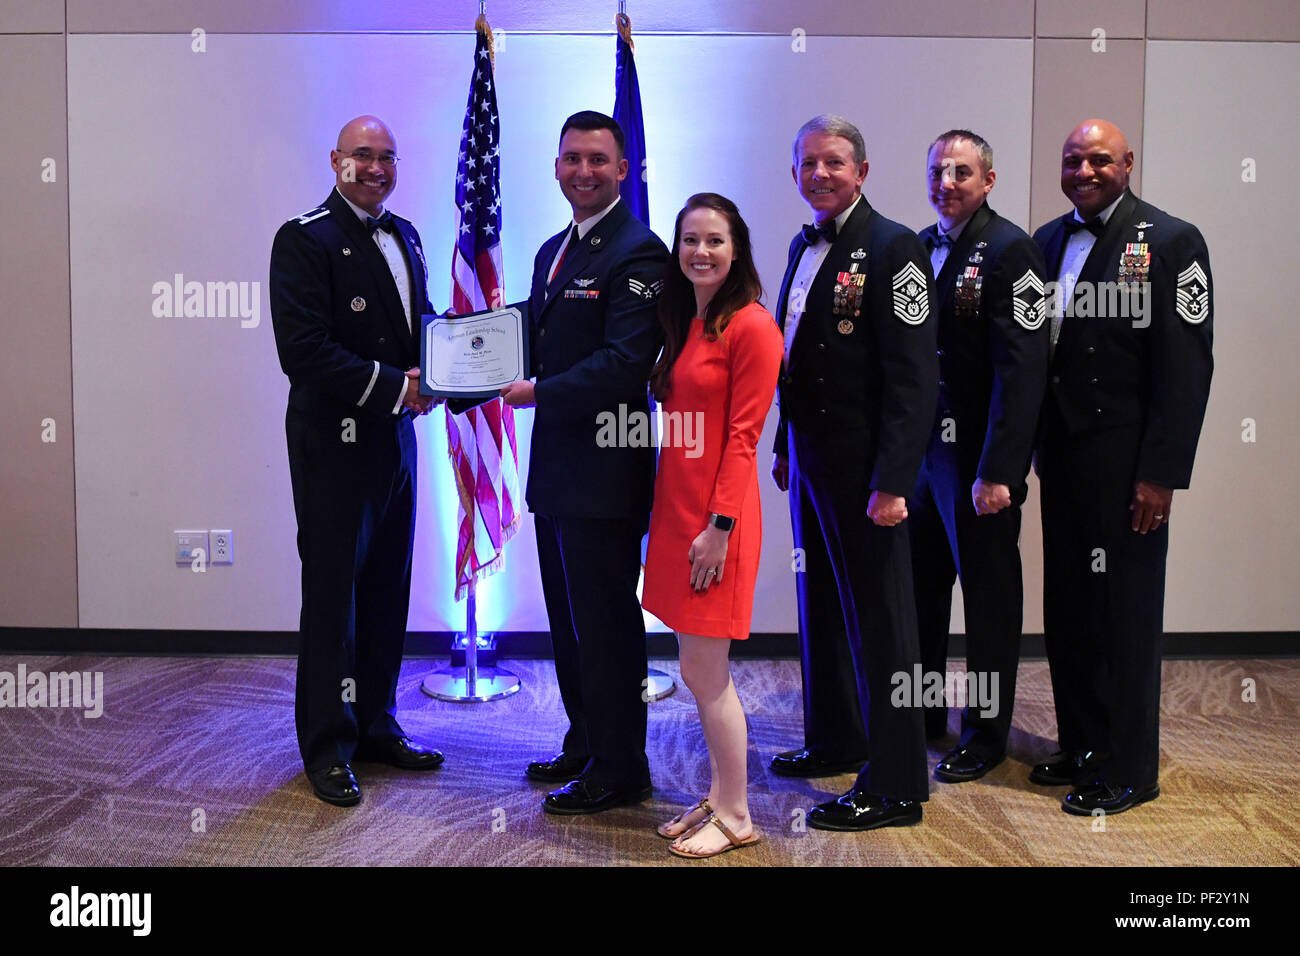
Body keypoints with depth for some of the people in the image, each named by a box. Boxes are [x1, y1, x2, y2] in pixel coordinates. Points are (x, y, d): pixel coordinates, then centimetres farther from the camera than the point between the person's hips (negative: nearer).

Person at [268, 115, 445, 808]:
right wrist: (392, 386, -20)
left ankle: (375, 726, 28)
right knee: (333, 590, 2)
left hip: (395, 436, 7)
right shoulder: (304, 239, -10)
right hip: (334, 444, -7)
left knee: (387, 588, 14)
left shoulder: (403, 235, 13)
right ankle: (327, 747, 15)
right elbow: (302, 349, -19)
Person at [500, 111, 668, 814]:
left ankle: (619, 770, 15)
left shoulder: (638, 252, -13)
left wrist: (538, 393, -21)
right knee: (569, 618, 19)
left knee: (605, 623, 1)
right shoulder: (553, 250, 16)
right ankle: (584, 746, 34)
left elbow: (626, 362, -22)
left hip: (605, 471, -9)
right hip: (556, 466, 9)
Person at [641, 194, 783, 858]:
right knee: (701, 672, 14)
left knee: (704, 675, -2)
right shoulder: (684, 324, 14)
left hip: (715, 519, -8)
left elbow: (743, 435, -14)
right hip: (676, 510, 8)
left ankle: (735, 817, 13)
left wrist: (719, 525, -17)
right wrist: (678, 518, 8)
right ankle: (718, 796, 27)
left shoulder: (751, 325, -10)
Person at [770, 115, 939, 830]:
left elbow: (914, 379, -18)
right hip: (810, 461, 9)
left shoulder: (893, 248, -13)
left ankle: (894, 786, 10)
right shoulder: (804, 247, 13)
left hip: (862, 468, -9)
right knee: (820, 605, 20)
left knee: (878, 620, -1)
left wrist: (892, 481, -23)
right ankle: (834, 739, 37)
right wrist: (785, 446, 17)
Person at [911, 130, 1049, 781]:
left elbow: (1021, 369, -17)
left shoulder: (1008, 250, -11)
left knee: (989, 598, 7)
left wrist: (997, 470, -21)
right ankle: (923, 716, 32)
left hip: (979, 458, -6)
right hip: (922, 448, 7)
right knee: (921, 587, 15)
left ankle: (985, 734, 22)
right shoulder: (920, 247, 10)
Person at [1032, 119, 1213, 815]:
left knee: (1124, 612, 2)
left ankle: (1127, 769, 15)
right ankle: (1080, 747, 28)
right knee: (1067, 606, 13)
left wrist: (1161, 473, -15)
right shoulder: (1047, 242, 12)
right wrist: (1032, 448, 6)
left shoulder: (1171, 243, -6)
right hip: (1061, 453, 6)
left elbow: (1186, 369, -11)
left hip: (1125, 461, -6)